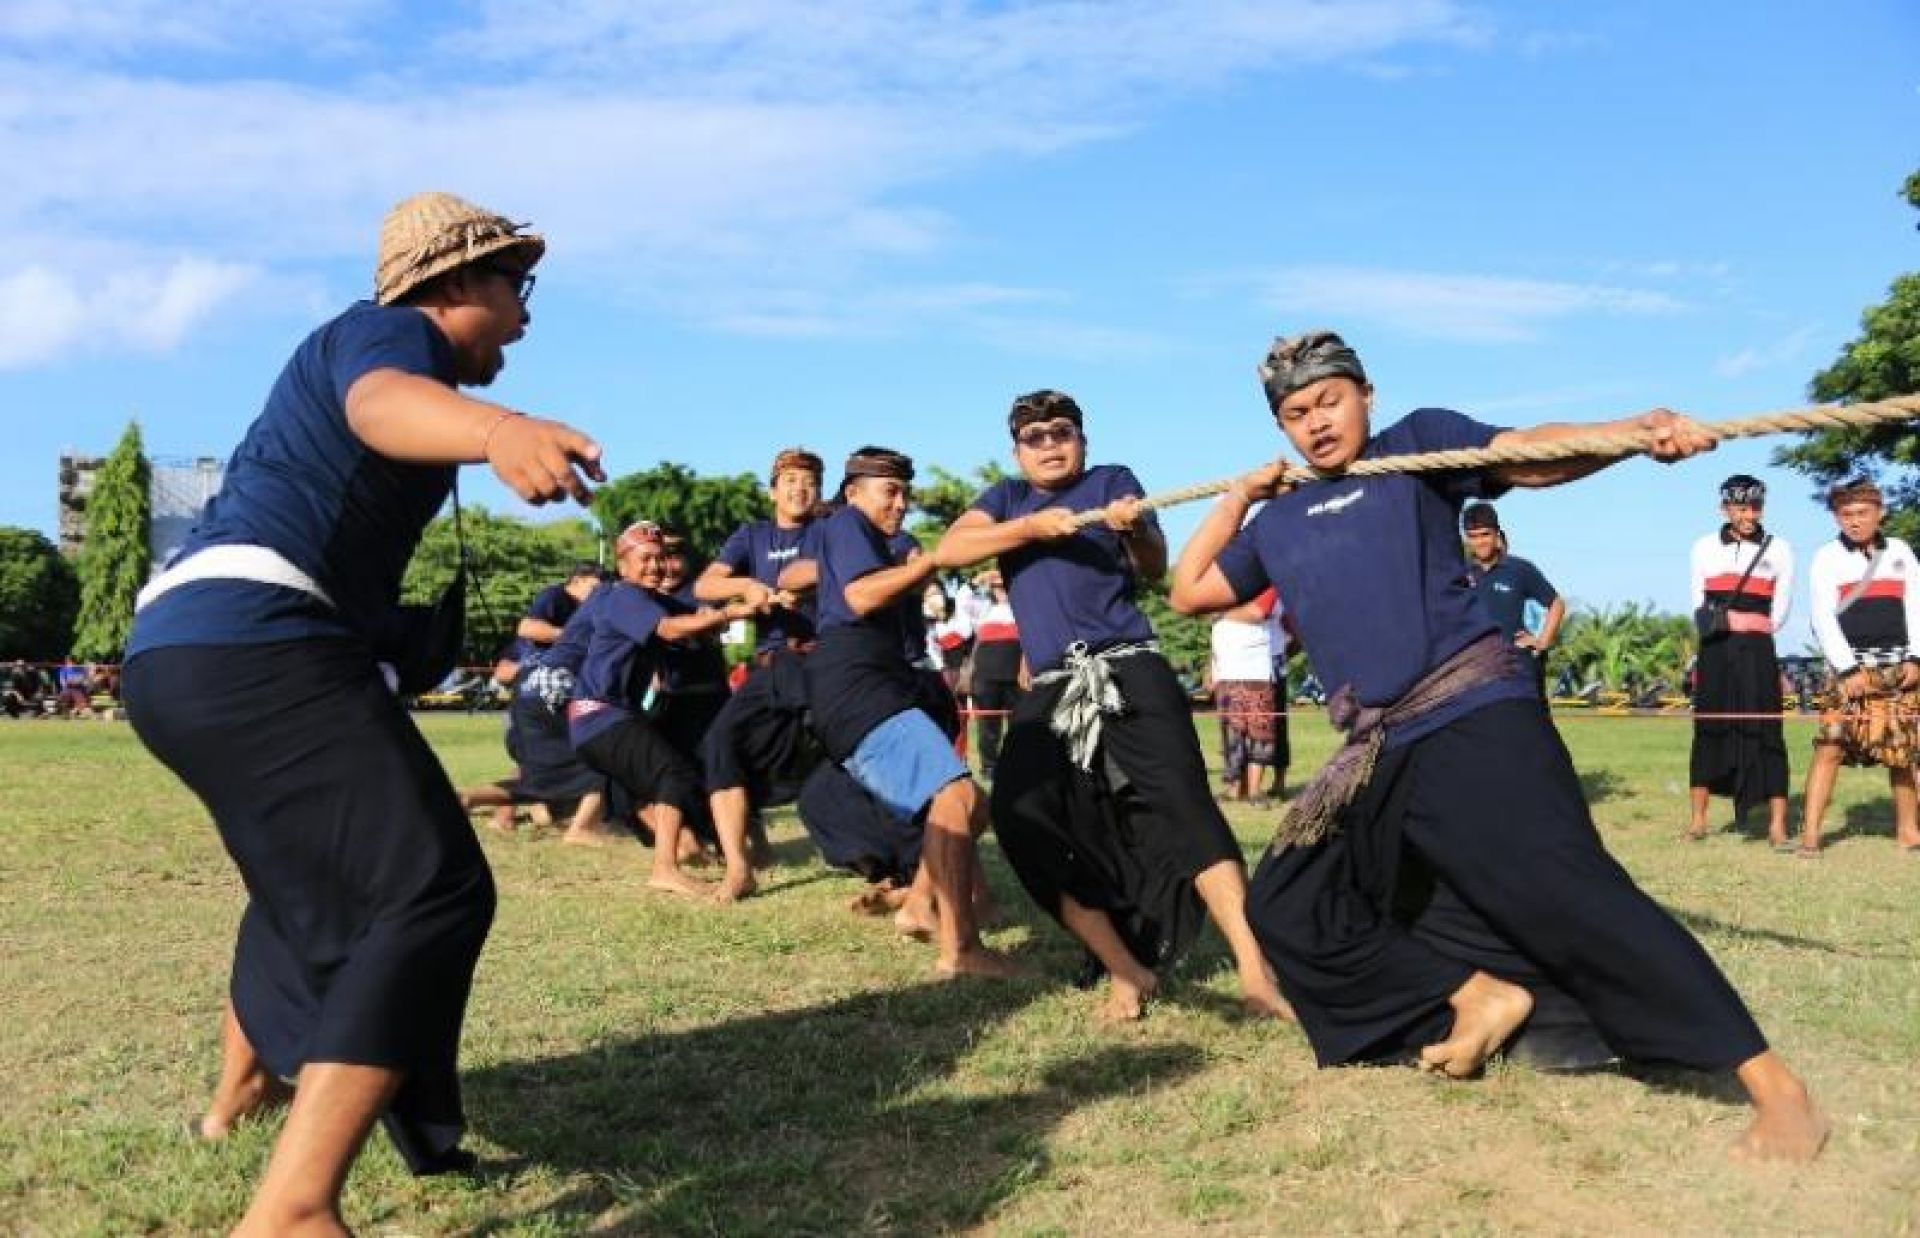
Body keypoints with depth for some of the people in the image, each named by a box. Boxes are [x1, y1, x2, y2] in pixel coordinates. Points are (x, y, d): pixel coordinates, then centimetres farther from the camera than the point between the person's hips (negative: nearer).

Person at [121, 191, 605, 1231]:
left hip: (179, 651, 11)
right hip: (252, 647, -11)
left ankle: (238, 1093, 52)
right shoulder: (388, 330, -4)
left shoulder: (368, 343, 26)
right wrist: (496, 429, -54)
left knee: (313, 869, 32)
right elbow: (382, 403, -31)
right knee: (432, 891, -20)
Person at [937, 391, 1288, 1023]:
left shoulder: (1112, 480, 14)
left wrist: (1135, 530, -19)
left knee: (1180, 799, -21)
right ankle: (1128, 971, -4)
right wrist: (1030, 528, -11)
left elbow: (1155, 568, 3)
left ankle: (1254, 969, -28)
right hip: (1051, 689, 3)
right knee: (1024, 817, -14)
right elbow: (949, 548, 1)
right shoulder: (1007, 497, 20)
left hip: (1128, 670, -3)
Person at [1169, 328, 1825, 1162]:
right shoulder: (1277, 522, 20)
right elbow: (1189, 591, 27)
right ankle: (1477, 995, 11)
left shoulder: (1418, 443, 6)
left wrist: (1636, 429, -29)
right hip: (1378, 753, 7)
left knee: (1561, 887, -21)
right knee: (1285, 905, 8)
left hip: (1473, 719, -7)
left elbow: (1531, 457, -10)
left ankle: (1776, 1087, -13)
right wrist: (1239, 495, 21)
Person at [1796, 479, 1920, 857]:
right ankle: (1810, 832, -13)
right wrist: (1848, 669, -12)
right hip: (1849, 667, -3)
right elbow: (1823, 618, -5)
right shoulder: (1827, 557, 1)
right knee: (1830, 746, -11)